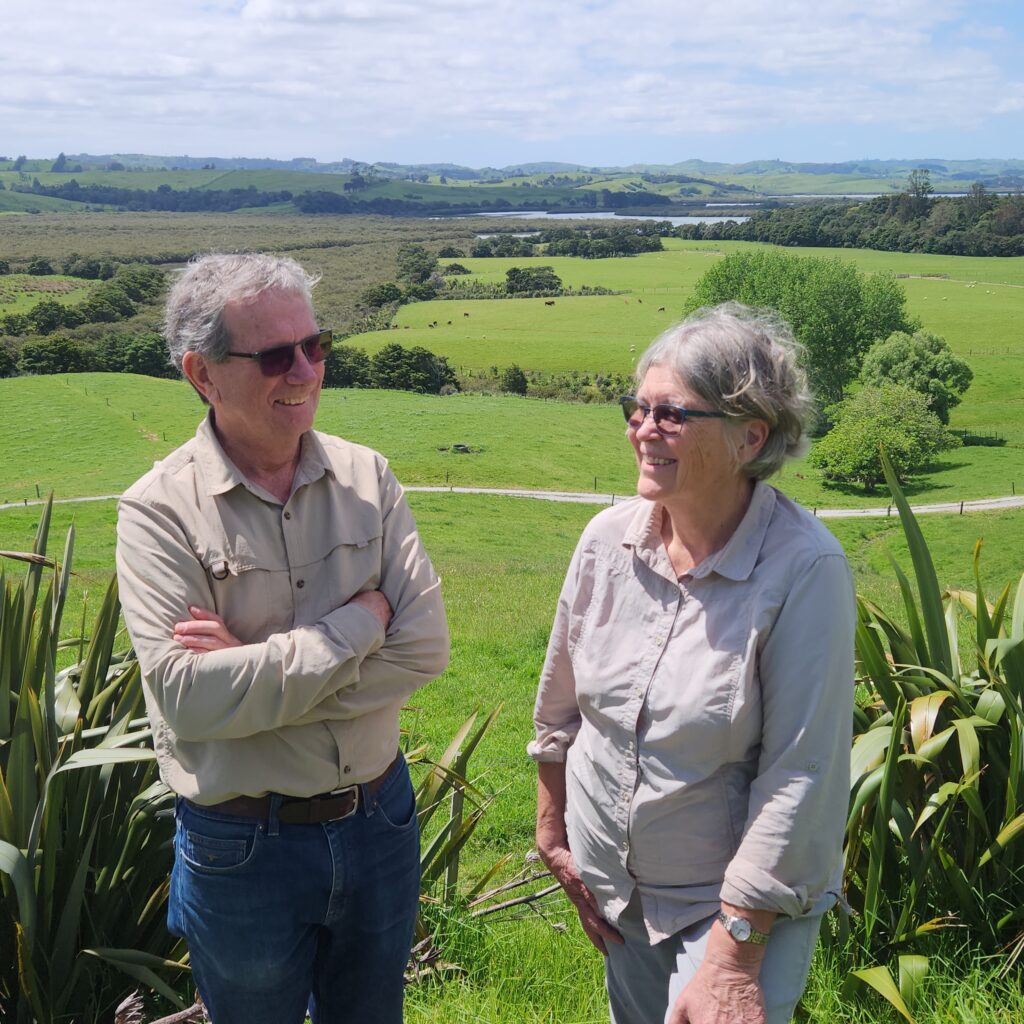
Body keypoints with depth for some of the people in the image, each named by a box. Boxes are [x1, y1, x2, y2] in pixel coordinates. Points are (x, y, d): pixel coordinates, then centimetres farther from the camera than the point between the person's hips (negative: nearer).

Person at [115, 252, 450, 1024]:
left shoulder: (367, 479, -5)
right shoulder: (161, 511, -14)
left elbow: (426, 646, -13)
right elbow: (187, 695, -25)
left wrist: (255, 671, -21)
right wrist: (359, 622, -20)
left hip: (379, 822, 3)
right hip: (243, 844, -3)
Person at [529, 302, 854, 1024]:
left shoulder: (804, 570, -23)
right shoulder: (609, 538, -7)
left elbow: (800, 777, -22)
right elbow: (560, 704, 7)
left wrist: (734, 956, -20)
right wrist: (551, 830, 13)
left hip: (743, 898, -5)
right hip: (610, 882, 5)